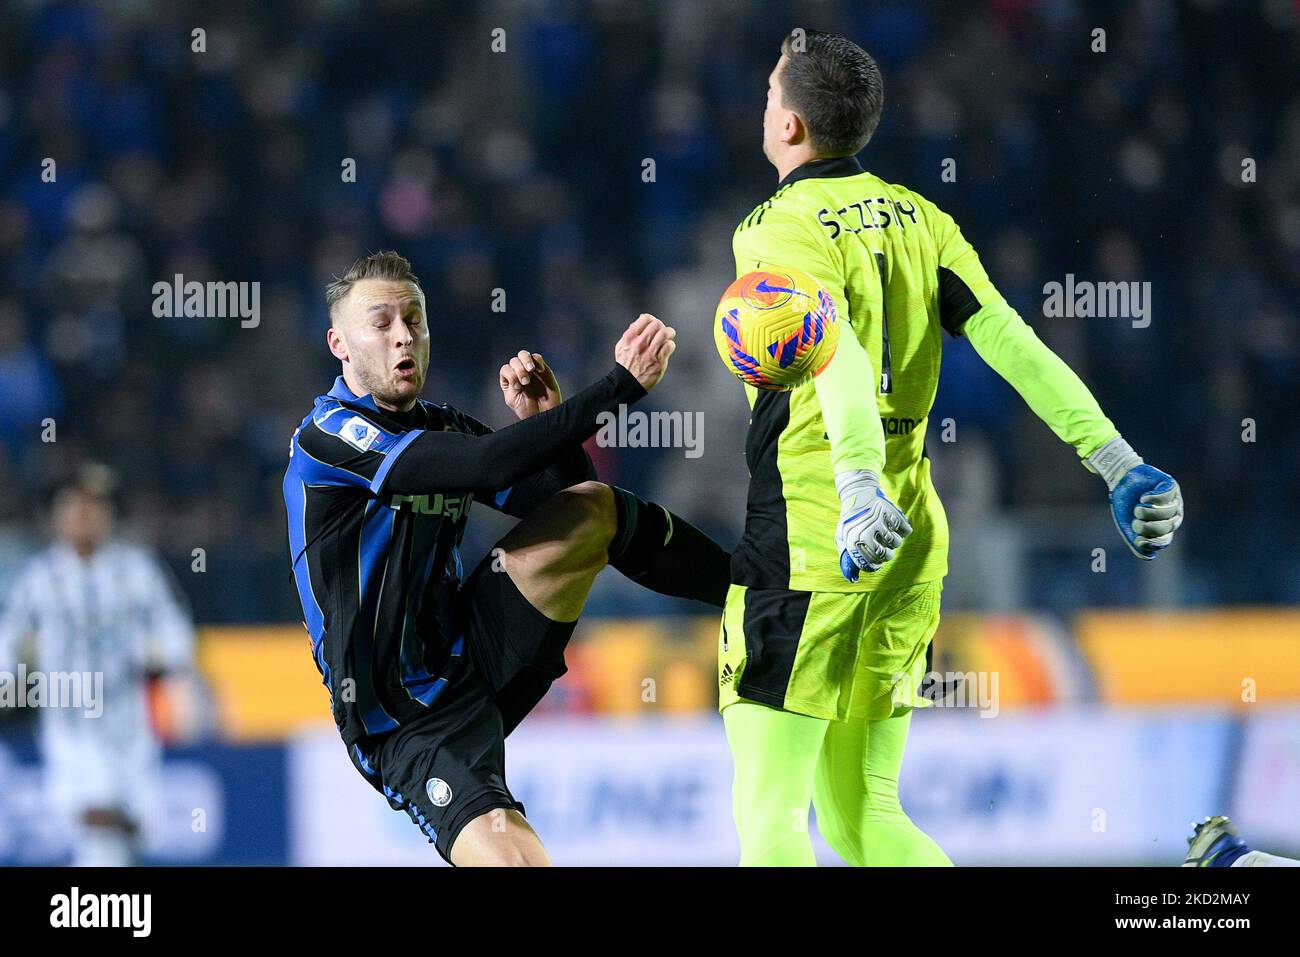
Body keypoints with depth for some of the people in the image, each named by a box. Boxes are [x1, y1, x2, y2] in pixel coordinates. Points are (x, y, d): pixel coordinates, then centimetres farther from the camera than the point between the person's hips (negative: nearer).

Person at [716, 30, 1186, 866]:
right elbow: (1013, 343, 1)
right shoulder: (918, 219, 11)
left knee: (770, 817, -4)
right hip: (913, 542, 7)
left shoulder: (780, 230, -9)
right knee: (862, 812, 13)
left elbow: (838, 359, -28)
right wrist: (1115, 460, -4)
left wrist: (858, 485, -43)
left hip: (809, 538, -7)